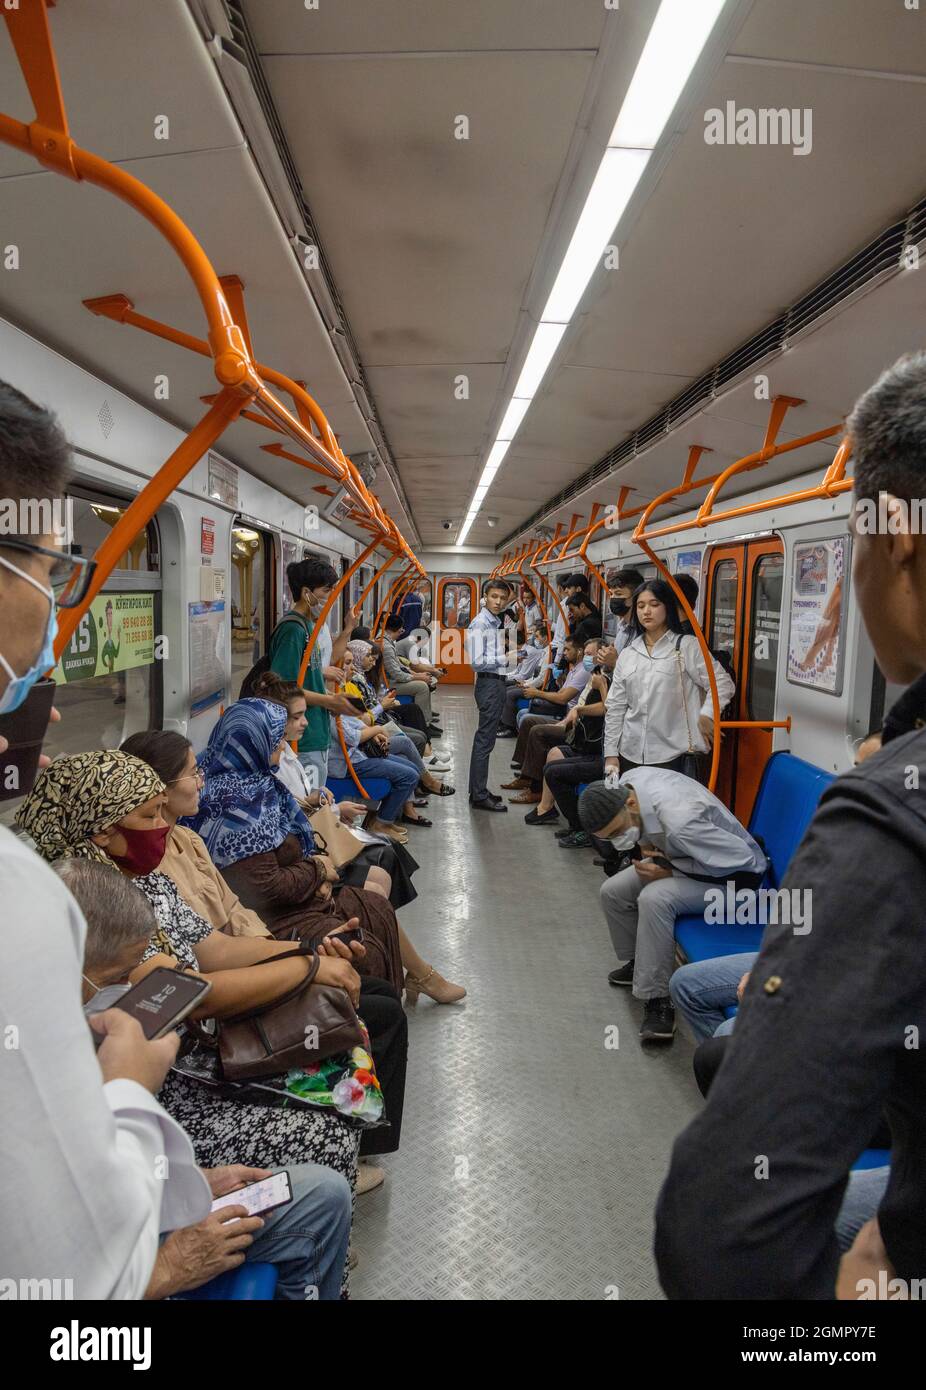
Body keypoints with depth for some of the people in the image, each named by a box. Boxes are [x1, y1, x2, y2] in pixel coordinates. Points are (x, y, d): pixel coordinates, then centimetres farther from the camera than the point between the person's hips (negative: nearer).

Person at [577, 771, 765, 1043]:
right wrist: (647, 842, -6)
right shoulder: (625, 784, -17)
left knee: (654, 898, -32)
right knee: (612, 891, -2)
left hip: (733, 876, -8)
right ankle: (639, 962, 22)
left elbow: (743, 861, -30)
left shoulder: (680, 823, -39)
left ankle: (657, 1001, -20)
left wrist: (671, 871, -27)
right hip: (682, 855, 8)